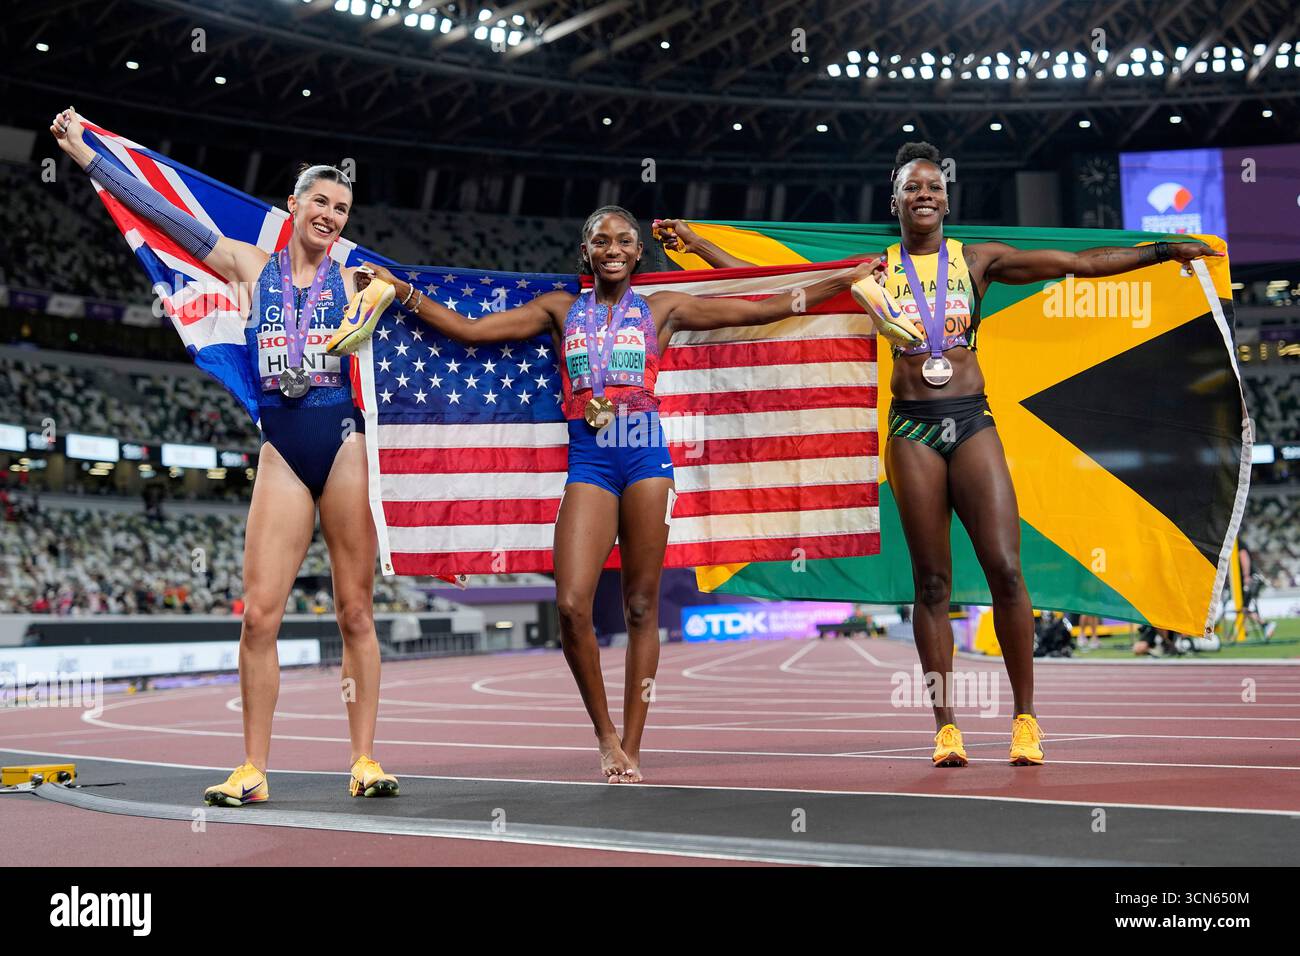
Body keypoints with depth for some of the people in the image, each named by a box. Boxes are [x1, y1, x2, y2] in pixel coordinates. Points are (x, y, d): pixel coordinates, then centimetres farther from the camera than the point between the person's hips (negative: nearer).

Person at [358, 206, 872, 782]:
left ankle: (631, 747, 10)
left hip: (645, 457, -1)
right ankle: (605, 733, 7)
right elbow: (470, 329, 14)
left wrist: (847, 279, 11)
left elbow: (764, 309, 12)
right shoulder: (561, 310, 15)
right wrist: (403, 292, 8)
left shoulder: (662, 309, 11)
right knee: (571, 604, -13)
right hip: (588, 462, 1)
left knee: (641, 606, 1)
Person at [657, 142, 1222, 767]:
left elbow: (1080, 262, 9)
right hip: (912, 429, 0)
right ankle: (946, 728, 7)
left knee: (1006, 570, -8)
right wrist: (697, 245, 6)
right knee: (931, 584, 1)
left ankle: (1025, 718, 4)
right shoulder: (873, 273, 9)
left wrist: (1163, 251, 4)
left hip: (972, 421, 0)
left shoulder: (978, 260, 10)